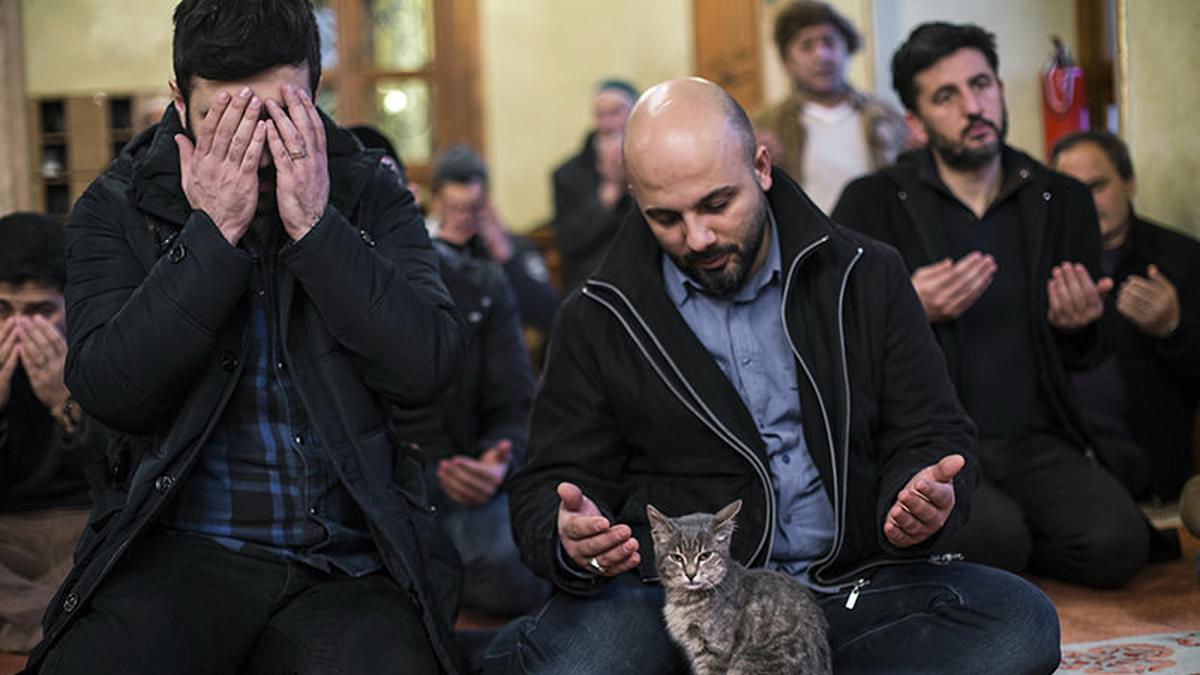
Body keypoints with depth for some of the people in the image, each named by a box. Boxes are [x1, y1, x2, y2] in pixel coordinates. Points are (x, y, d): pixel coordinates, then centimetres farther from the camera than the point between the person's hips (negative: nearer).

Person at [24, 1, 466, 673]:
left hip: (348, 564, 0)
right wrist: (215, 231, -12)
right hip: (179, 553, 0)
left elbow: (427, 366, -8)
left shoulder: (372, 199, 5)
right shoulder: (117, 209, 4)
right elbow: (111, 392, -9)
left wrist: (313, 226, -13)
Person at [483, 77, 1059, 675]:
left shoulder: (864, 278, 9)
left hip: (848, 589, 3)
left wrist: (921, 495, -15)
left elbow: (930, 435, 10)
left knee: (1019, 620, -28)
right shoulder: (598, 320, 7)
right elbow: (552, 482, 6)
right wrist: (569, 540, -19)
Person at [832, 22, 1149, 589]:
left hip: (1036, 445, 4)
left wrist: (1077, 327, -8)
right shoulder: (871, 204, 0)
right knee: (991, 536, -32)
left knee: (1116, 542, -23)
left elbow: (1086, 360, 17)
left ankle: (984, 551, 4)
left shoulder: (1063, 202, 10)